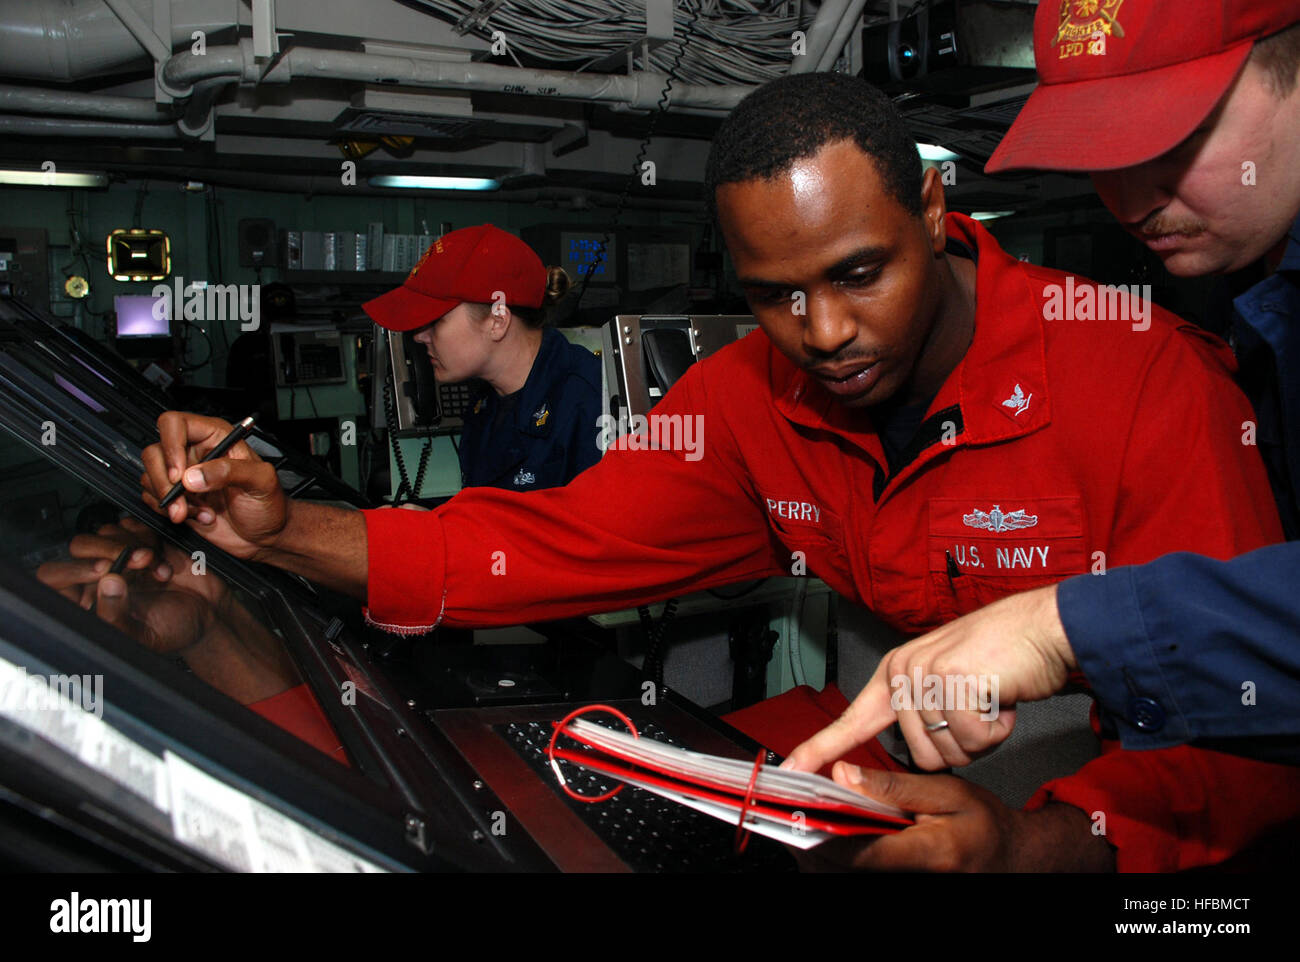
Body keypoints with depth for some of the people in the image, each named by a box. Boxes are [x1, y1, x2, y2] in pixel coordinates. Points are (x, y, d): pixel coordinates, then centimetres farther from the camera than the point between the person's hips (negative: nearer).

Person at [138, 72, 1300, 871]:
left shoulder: (1140, 375, -19)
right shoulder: (754, 392, -3)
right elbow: (560, 542, -4)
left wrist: (1039, 840, -39)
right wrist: (286, 529, -16)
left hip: (1087, 827, -3)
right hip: (894, 799, 4)